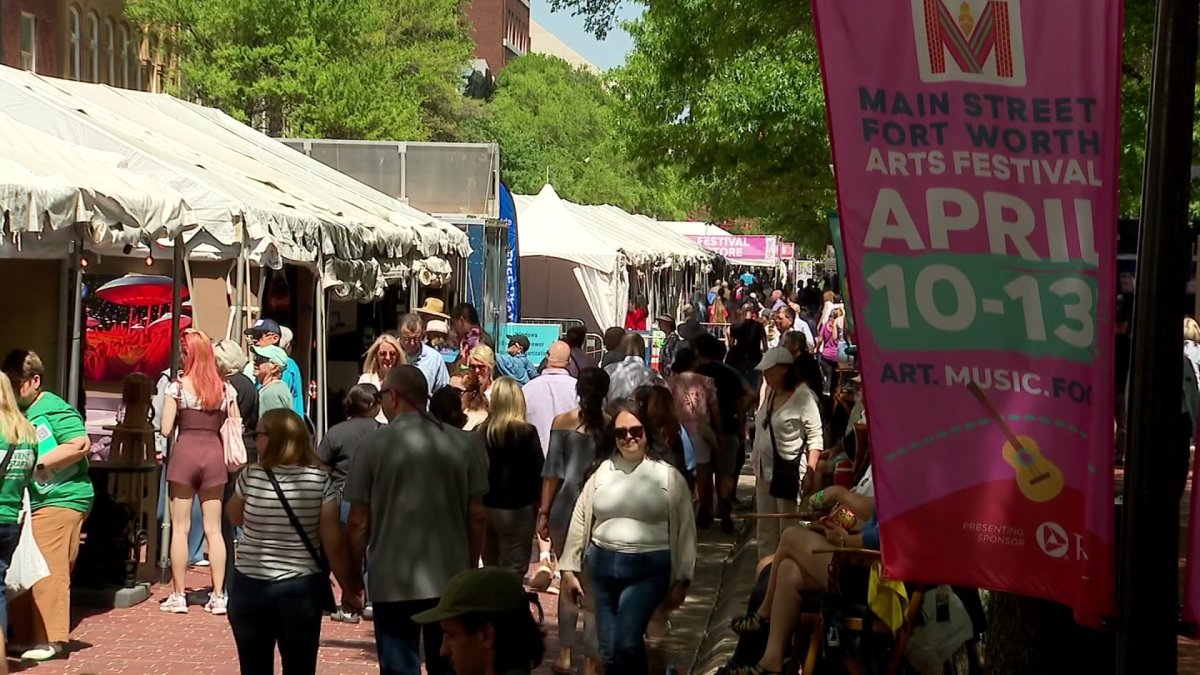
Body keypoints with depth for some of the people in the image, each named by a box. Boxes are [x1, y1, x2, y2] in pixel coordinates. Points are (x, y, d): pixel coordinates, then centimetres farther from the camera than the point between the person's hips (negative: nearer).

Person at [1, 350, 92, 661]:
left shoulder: (54, 409, -7)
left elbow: (81, 445, -17)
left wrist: (36, 463, -15)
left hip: (60, 500, -8)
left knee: (47, 571, -9)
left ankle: (50, 639, -4)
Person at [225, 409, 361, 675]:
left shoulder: (251, 476, -7)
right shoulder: (320, 480, -7)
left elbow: (235, 517, 13)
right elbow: (333, 544, -7)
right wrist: (349, 588, 3)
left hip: (251, 586, 0)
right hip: (301, 587, 0)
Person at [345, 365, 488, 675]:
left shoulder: (374, 446, -7)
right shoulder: (464, 444, 0)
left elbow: (359, 522, -5)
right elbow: (477, 515, 4)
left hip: (393, 581, -2)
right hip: (451, 578, 3)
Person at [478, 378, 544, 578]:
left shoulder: (482, 432, -2)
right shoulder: (526, 432, -11)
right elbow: (538, 472, -8)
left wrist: (482, 502, 14)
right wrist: (539, 504, 7)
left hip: (485, 509, 4)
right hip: (517, 509, -4)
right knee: (513, 574, 0)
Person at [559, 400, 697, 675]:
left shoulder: (668, 476, -1)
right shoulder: (602, 472, 6)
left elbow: (684, 530, 0)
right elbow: (579, 521, 10)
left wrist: (682, 579, -1)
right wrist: (569, 568, 9)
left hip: (648, 568, -4)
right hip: (603, 566, 4)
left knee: (626, 644, -18)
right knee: (609, 649, 8)